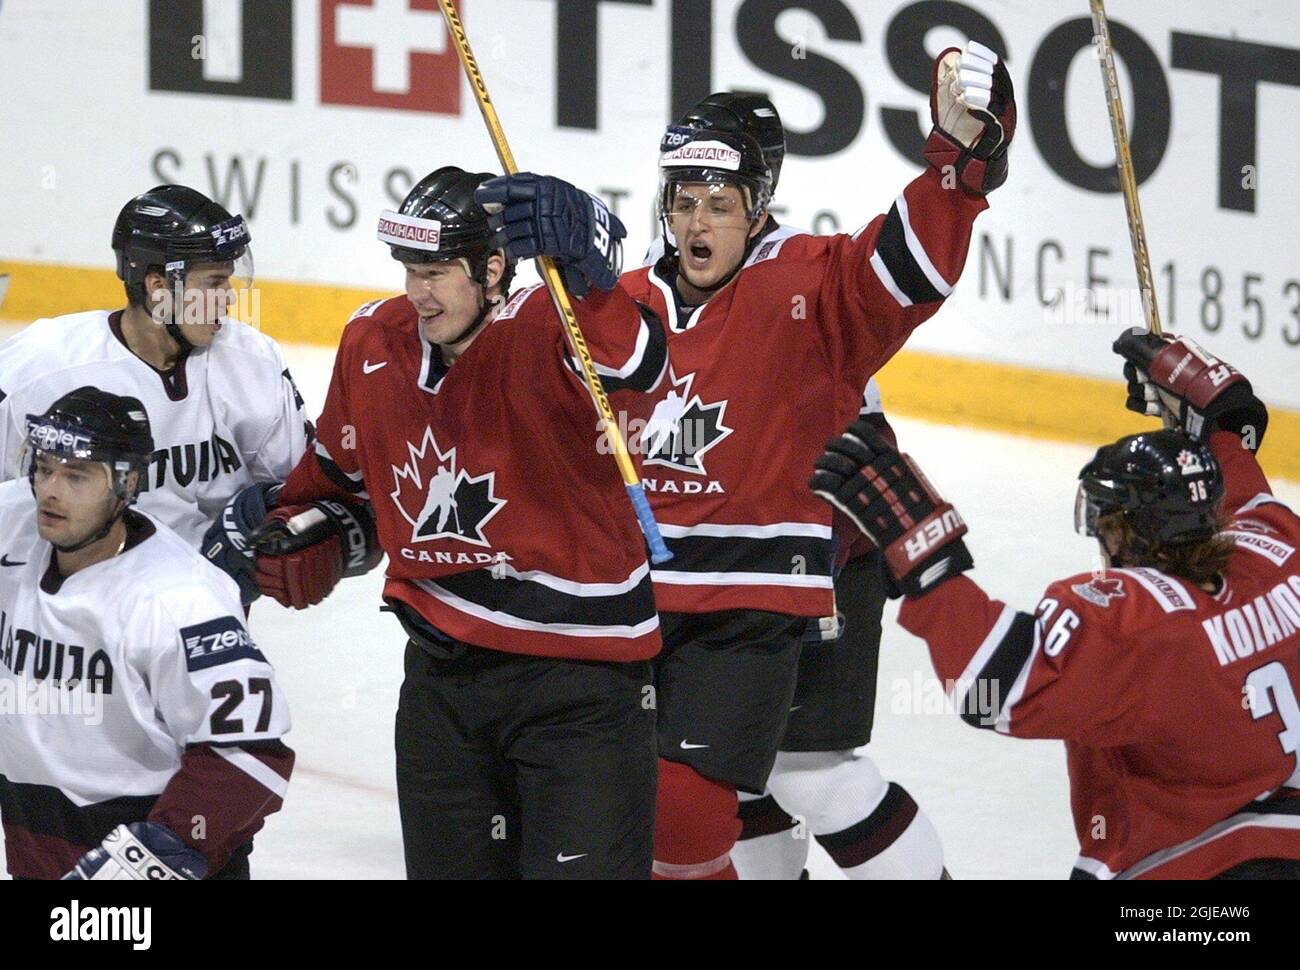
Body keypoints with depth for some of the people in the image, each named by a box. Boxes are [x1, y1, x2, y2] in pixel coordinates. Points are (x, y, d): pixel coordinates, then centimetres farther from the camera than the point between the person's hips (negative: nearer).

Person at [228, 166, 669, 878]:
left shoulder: (543, 336, -19)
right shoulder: (373, 344, 1)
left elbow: (632, 366, -44)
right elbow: (341, 471, 20)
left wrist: (578, 253, -57)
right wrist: (302, 532, 4)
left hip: (577, 673, -6)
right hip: (444, 671, 6)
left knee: (583, 864, -10)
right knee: (448, 866, 16)